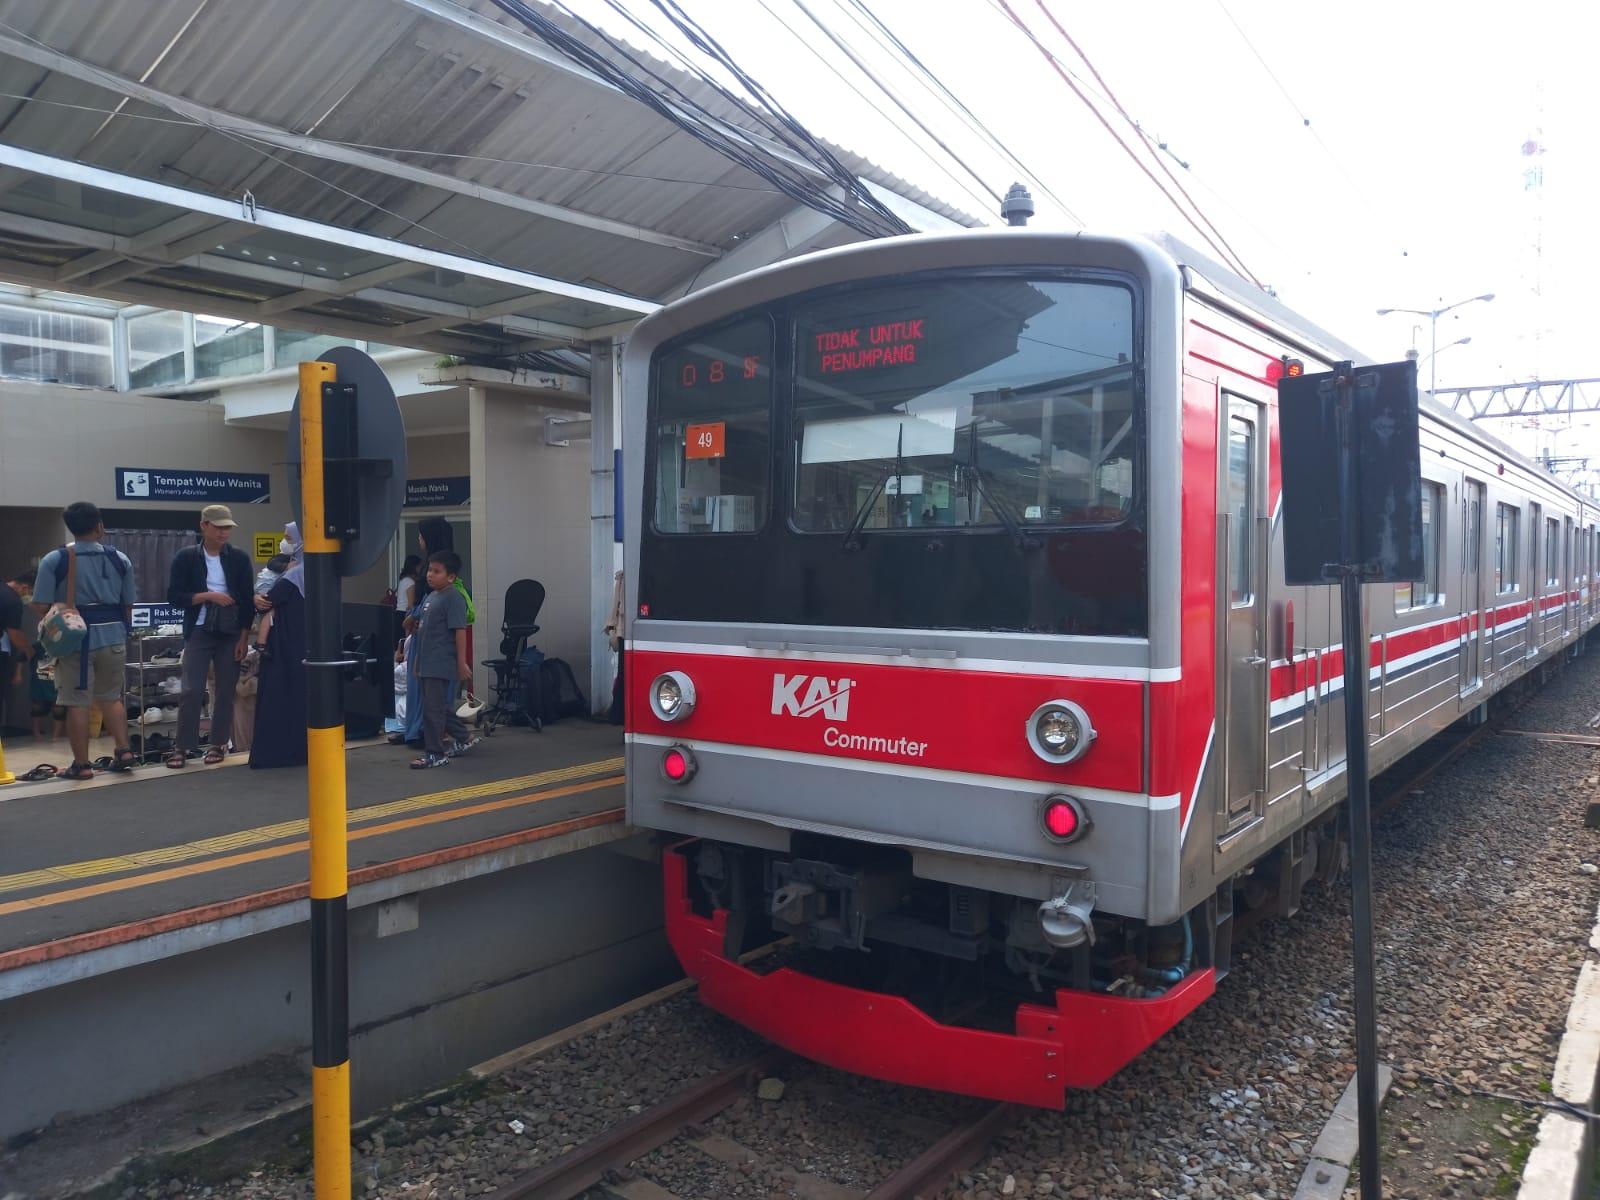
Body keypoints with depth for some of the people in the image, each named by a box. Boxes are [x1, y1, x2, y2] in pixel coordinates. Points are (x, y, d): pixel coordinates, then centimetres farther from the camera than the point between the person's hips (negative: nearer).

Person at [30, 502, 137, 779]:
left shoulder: (54, 560, -7)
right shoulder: (120, 559, 2)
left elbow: (41, 606, -10)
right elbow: (128, 605, 6)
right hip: (113, 635, 3)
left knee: (77, 702, 4)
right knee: (111, 697, 18)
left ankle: (81, 764, 7)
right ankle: (123, 750, 10)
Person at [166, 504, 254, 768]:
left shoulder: (239, 558, 4)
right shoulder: (186, 557, 0)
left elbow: (247, 600, 3)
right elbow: (174, 597, -3)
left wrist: (244, 637, -2)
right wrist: (208, 596, -16)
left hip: (231, 634, 2)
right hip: (199, 632, -1)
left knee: (226, 691, 4)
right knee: (191, 690, -6)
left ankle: (218, 744, 14)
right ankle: (183, 746, 3)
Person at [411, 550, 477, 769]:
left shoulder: (453, 598, -13)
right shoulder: (431, 596, 13)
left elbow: (460, 631, -16)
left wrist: (462, 662, -18)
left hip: (440, 665, -9)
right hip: (427, 664, 9)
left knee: (433, 709, -5)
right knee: (442, 707, 17)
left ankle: (435, 754, 3)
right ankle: (463, 738, 32)